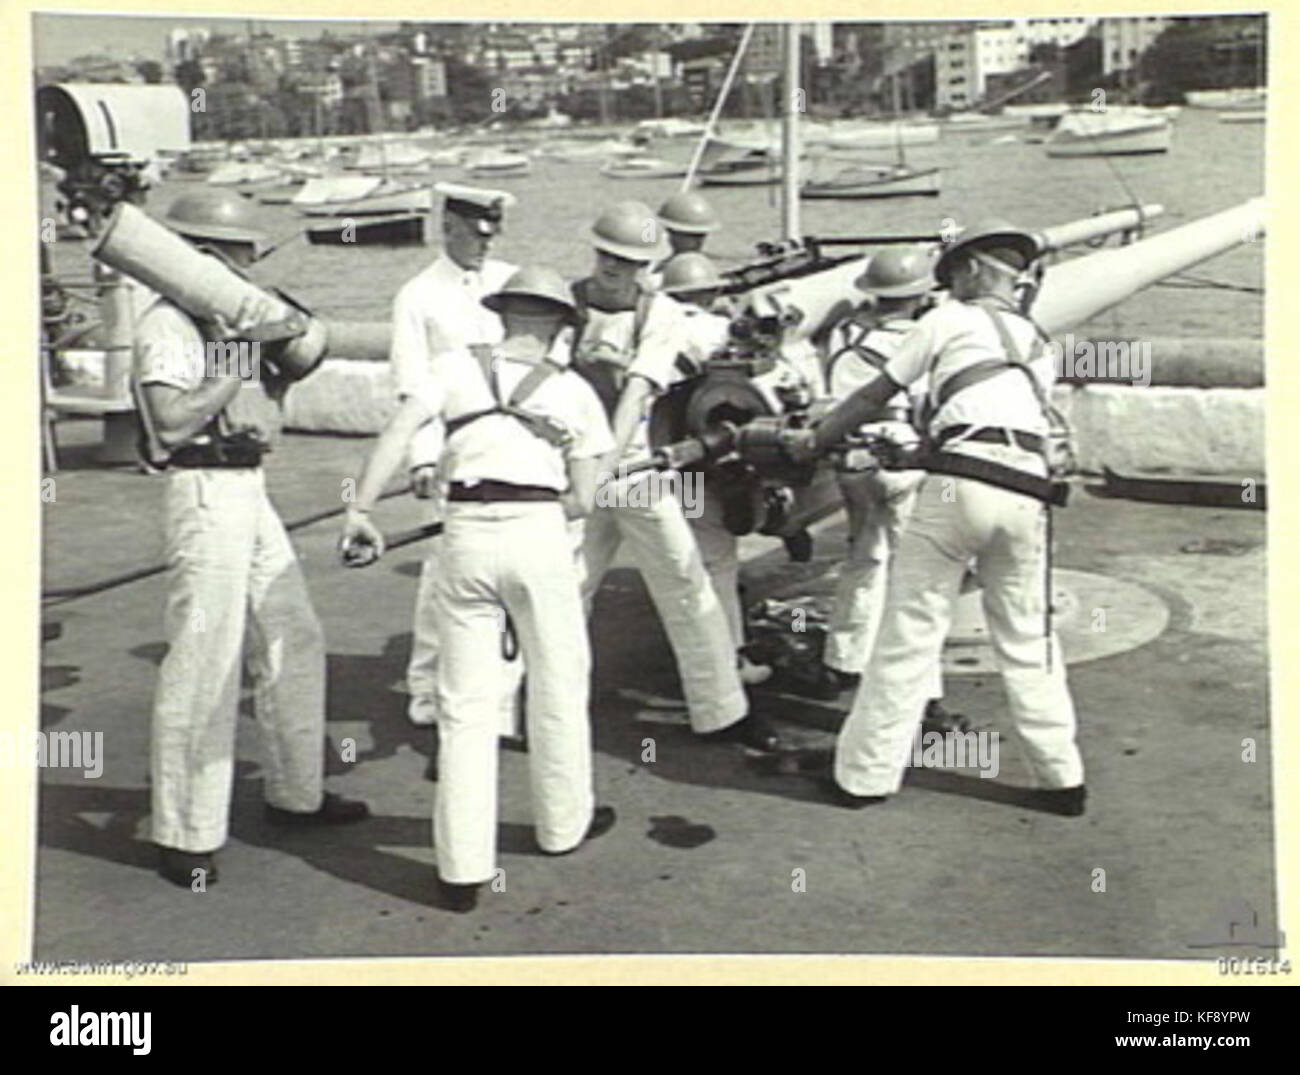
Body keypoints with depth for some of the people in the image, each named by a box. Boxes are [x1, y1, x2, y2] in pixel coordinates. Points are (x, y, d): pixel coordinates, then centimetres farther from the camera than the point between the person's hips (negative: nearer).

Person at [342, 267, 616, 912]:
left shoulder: (457, 366, 10)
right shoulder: (572, 390, 10)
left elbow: (398, 431, -5)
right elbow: (582, 501, 7)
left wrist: (360, 509, -7)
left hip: (466, 536, 1)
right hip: (539, 533, -1)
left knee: (466, 703, 5)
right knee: (557, 687, 18)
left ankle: (462, 870, 5)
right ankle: (563, 822, 35)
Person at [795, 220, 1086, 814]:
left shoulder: (949, 319, 12)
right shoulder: (1039, 344, 28)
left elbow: (875, 396, 14)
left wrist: (815, 438, 27)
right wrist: (902, 452, 36)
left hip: (962, 481, -5)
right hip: (1027, 492, 5)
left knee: (909, 632, 1)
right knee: (1027, 639, 15)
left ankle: (866, 774, 6)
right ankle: (1062, 778, 15)